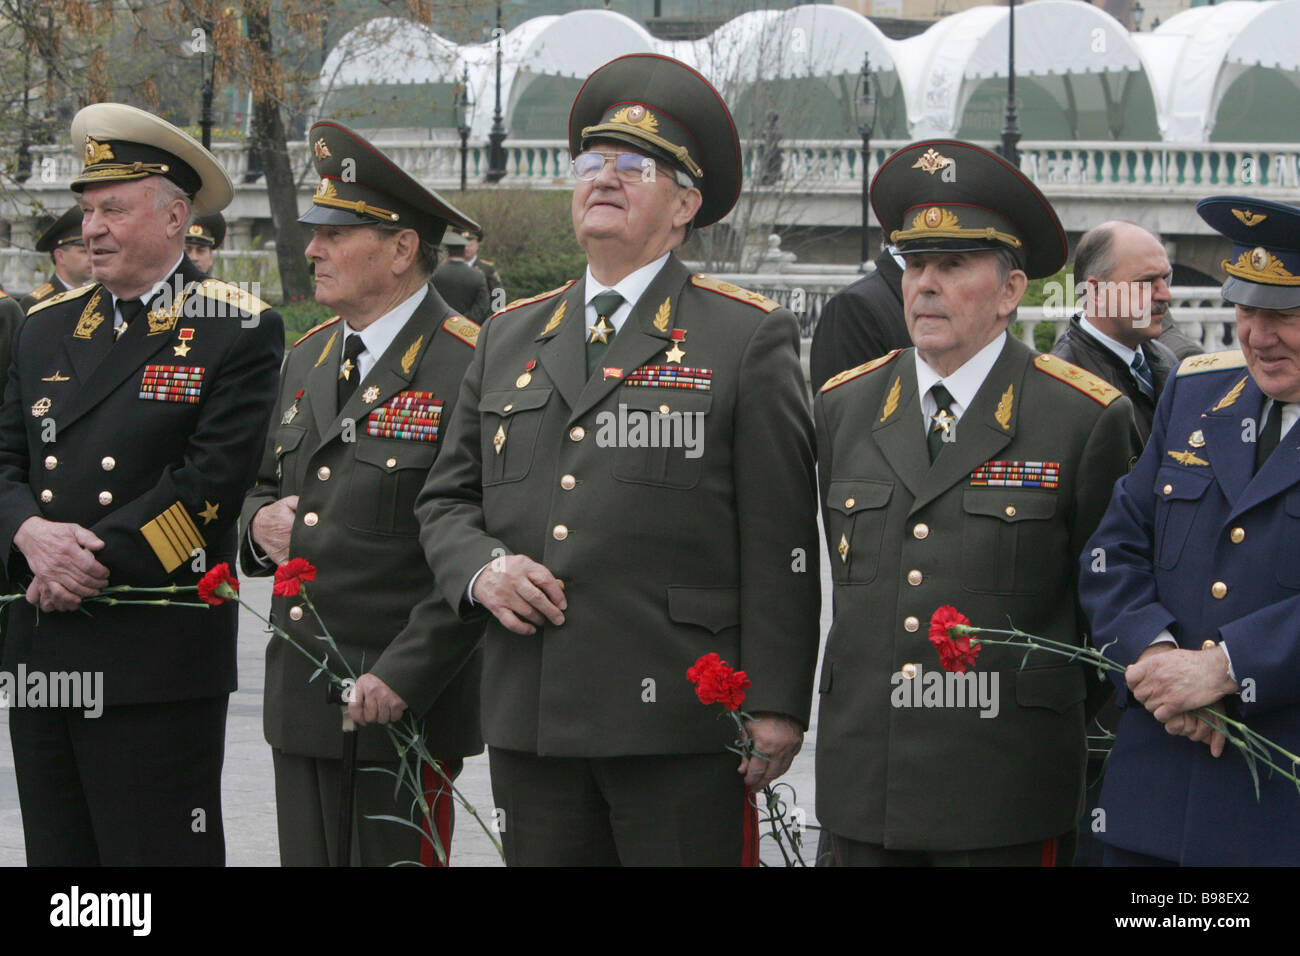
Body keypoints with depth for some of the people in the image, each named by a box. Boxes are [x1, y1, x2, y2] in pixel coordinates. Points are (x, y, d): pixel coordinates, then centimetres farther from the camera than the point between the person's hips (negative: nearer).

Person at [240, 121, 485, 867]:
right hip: (298, 695, 7)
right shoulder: (308, 359, 14)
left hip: (406, 700, -7)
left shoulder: (466, 367, -12)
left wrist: (401, 677, -20)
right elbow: (270, 487, 27)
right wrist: (261, 522, 3)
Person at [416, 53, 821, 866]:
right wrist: (480, 570, -2)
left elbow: (780, 541, -3)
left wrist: (775, 706, -9)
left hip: (678, 721, -4)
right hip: (529, 722, 5)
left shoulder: (751, 340, 2)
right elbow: (447, 500, 21)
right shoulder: (509, 338, 18)